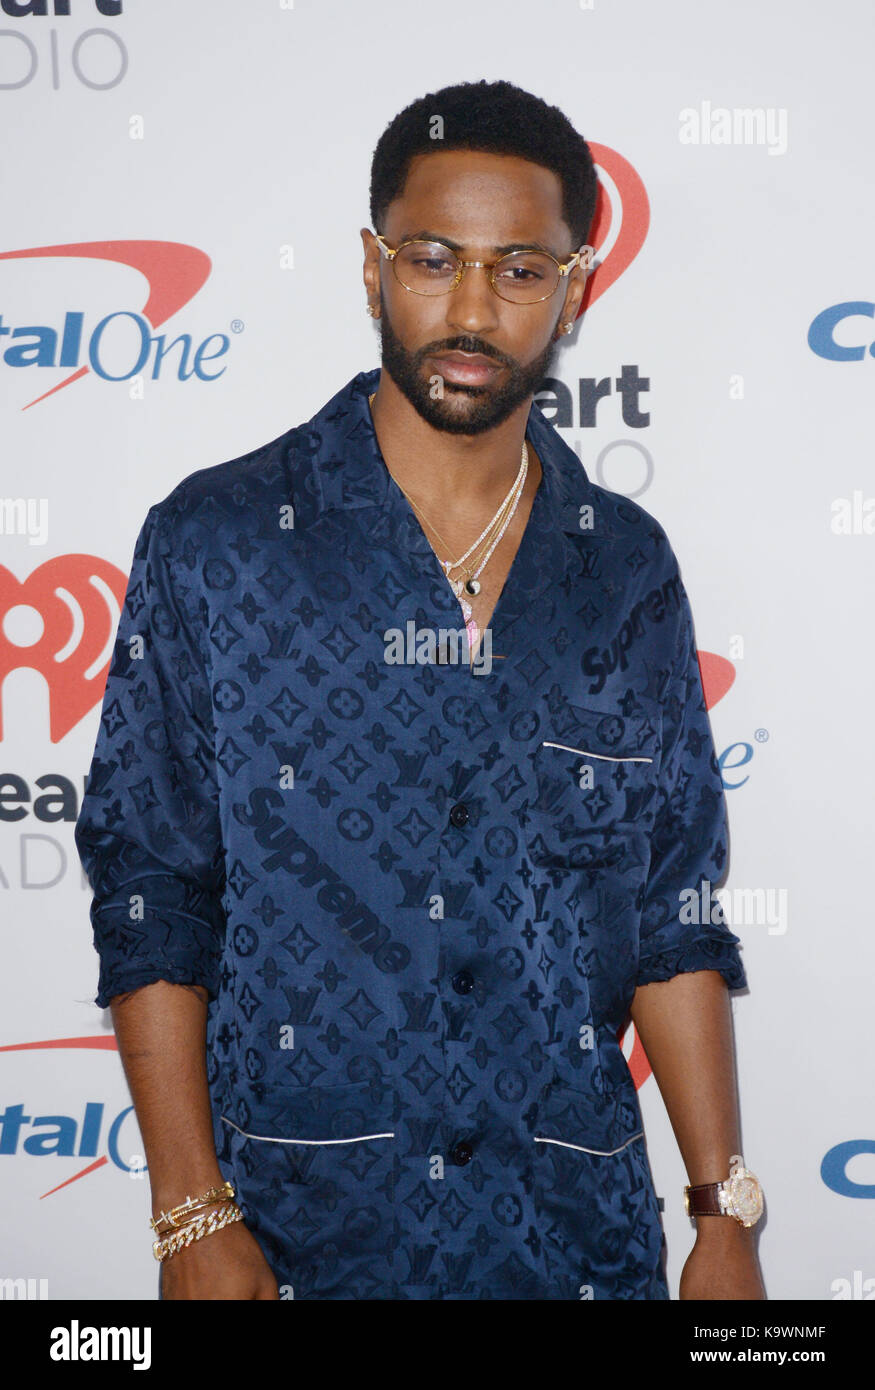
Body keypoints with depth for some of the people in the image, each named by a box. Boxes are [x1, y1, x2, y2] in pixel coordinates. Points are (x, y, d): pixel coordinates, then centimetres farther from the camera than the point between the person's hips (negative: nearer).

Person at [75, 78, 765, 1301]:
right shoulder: (216, 542, -6)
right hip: (300, 1232, -2)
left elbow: (680, 917, 5)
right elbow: (149, 892, -5)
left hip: (578, 1231, 3)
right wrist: (194, 1219, -9)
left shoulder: (628, 570, 2)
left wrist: (725, 1218, 2)